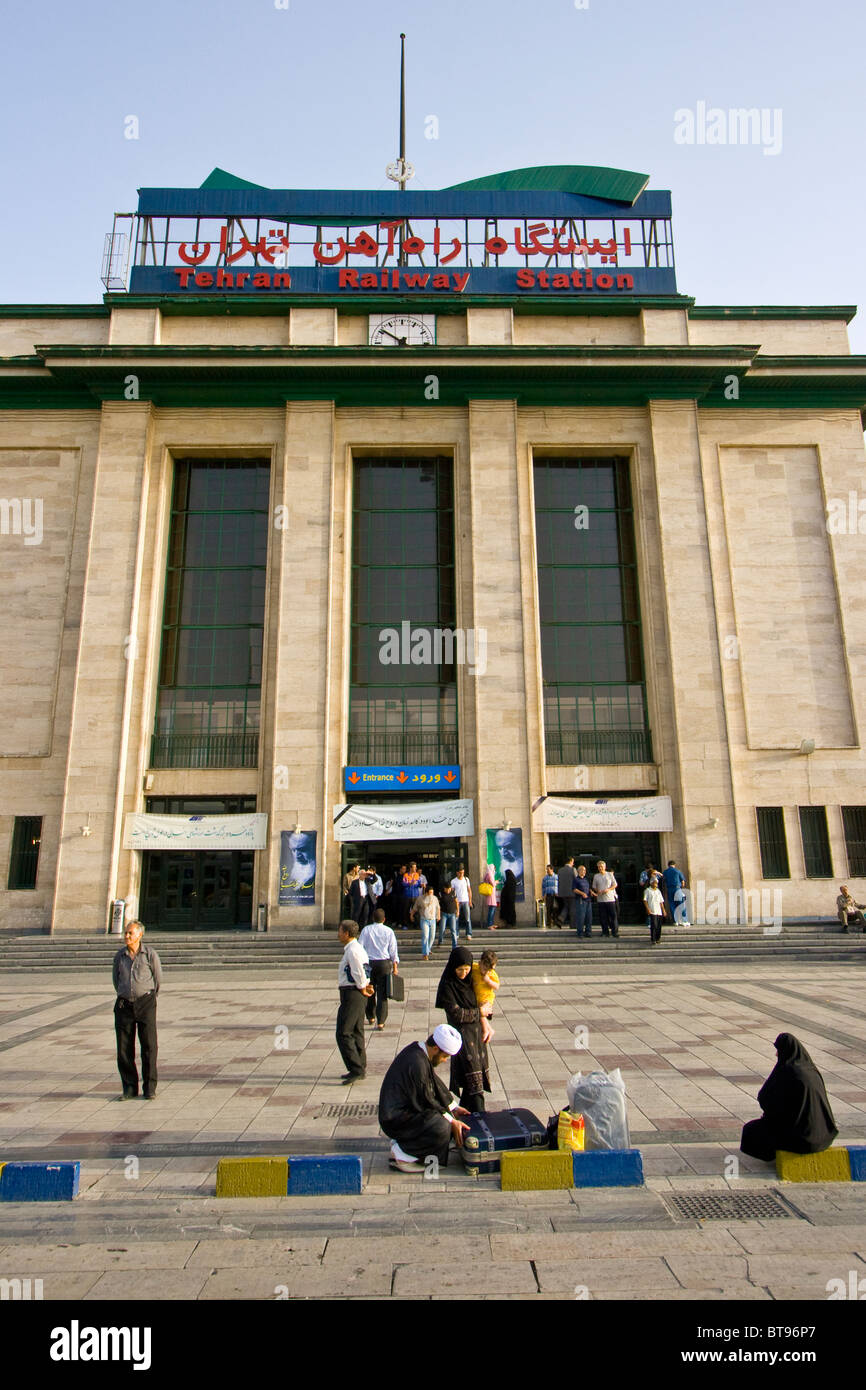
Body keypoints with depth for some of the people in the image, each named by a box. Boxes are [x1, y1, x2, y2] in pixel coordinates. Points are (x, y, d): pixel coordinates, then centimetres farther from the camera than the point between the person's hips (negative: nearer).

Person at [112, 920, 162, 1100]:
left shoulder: (149, 953, -3)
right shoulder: (120, 955, 5)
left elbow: (158, 978, 6)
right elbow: (115, 978, 20)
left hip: (145, 1003, -3)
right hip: (124, 1005, 3)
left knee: (149, 1046, -4)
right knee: (124, 1049, 3)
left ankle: (149, 1088, 6)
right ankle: (129, 1088, 15)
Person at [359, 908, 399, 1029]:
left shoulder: (366, 930, -2)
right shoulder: (388, 931, -1)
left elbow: (360, 947, -2)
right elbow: (393, 951, 0)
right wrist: (395, 966, 7)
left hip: (368, 963, 1)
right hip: (384, 964, -1)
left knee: (369, 992, 17)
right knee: (382, 994, 2)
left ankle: (370, 1017, 32)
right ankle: (381, 1023, -2)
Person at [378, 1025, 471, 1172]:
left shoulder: (417, 1050, 4)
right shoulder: (417, 1063, -26)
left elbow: (436, 1084, 17)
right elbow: (426, 1102, -19)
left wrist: (454, 1108, 17)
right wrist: (452, 1122, -10)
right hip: (396, 1120, -10)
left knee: (447, 1114, 12)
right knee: (442, 1127, -25)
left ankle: (402, 1143, 12)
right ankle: (401, 1156, -8)